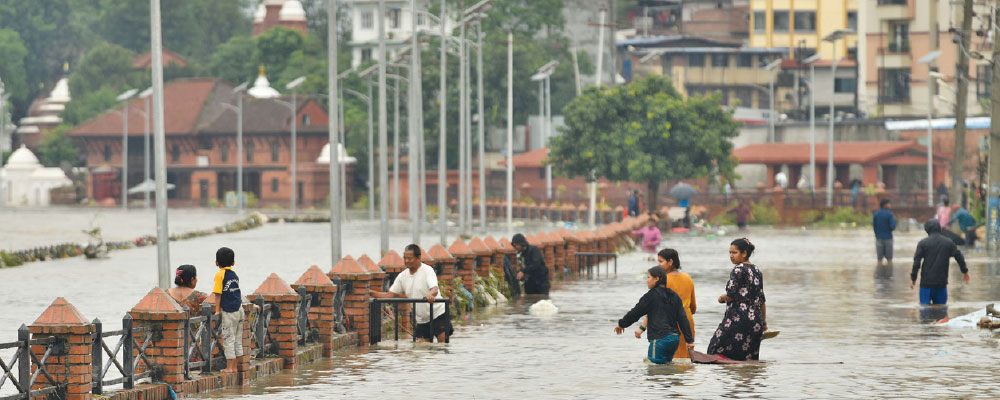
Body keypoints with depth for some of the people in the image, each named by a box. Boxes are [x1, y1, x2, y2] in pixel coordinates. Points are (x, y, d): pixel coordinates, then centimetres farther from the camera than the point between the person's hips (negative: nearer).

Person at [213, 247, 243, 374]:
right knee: (237, 339, 10)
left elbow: (218, 294, -11)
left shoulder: (220, 275, -9)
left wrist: (217, 310, -7)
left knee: (228, 339, -2)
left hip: (229, 312, -7)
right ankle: (234, 367, 15)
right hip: (239, 310, 7)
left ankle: (229, 368, -1)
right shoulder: (235, 274, 10)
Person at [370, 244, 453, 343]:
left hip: (438, 313, -6)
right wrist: (371, 293, -7)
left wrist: (430, 294, -52)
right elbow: (390, 295, 7)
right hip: (422, 319, 6)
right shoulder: (402, 276, 5)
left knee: (442, 341, -15)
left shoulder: (427, 270, -12)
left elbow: (435, 290, -27)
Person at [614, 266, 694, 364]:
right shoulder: (674, 296, 13)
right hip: (675, 339, 8)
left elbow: (635, 313, -1)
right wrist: (689, 340, 11)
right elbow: (683, 319, 11)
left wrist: (621, 324, 14)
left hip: (660, 339, -8)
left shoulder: (651, 295, -7)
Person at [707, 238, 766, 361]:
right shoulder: (757, 271, 14)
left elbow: (731, 296, -15)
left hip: (738, 318, -8)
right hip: (755, 320, 8)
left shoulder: (738, 270, -10)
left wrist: (722, 298, 7)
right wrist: (764, 322, 22)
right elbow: (762, 300, 17)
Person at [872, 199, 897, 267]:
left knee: (880, 259, 4)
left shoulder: (875, 215, 0)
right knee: (889, 259, 6)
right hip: (888, 238, -2)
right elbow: (893, 227, -16)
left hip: (879, 238, 2)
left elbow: (874, 228, 2)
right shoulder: (890, 214, -9)